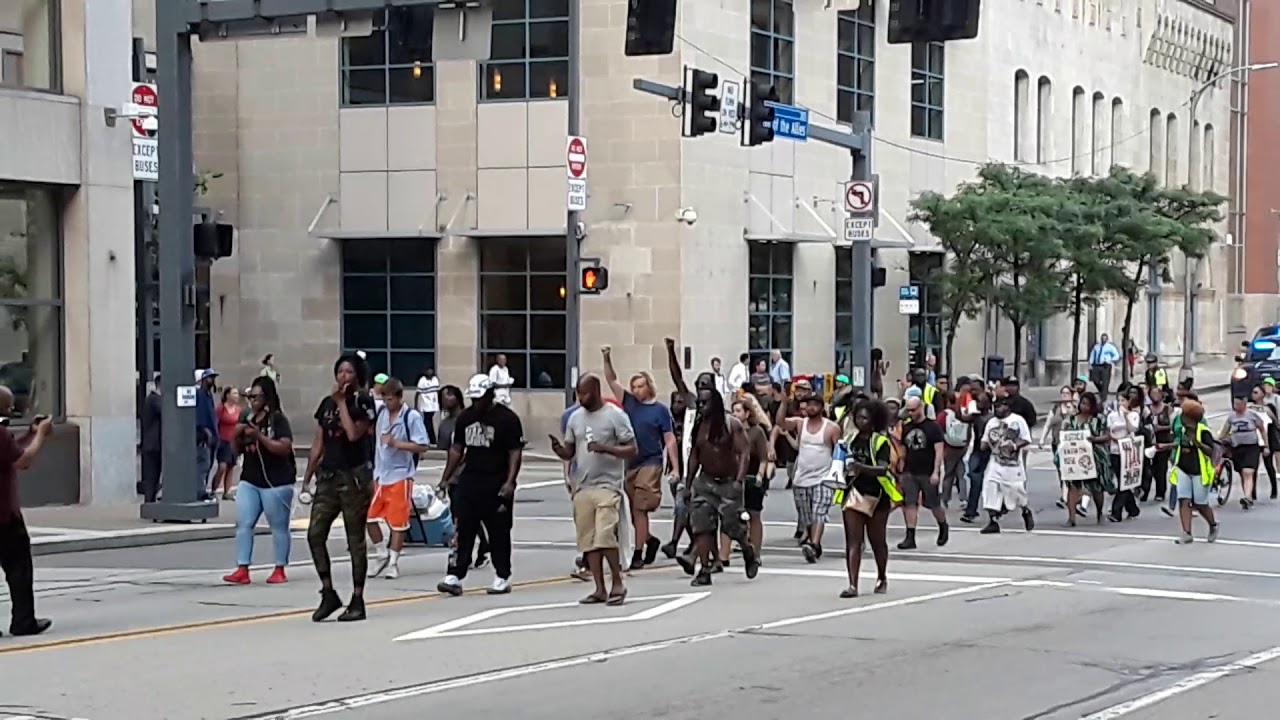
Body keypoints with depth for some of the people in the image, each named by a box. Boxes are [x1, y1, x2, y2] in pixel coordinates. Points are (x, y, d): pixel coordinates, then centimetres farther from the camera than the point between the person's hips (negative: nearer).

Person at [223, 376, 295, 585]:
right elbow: (238, 449, 18)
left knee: (278, 526, 4)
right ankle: (242, 570, -1)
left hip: (276, 482, -6)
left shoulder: (278, 419, -8)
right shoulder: (248, 418, 11)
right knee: (243, 523, -1)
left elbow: (285, 448, -19)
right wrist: (236, 435, -3)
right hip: (249, 480, 6)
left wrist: (259, 436, -23)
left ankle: (280, 570, 12)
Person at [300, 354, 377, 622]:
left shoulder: (363, 402, -3)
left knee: (355, 538, 0)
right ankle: (328, 594, 6)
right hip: (328, 476, 5)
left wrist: (342, 403, -12)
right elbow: (318, 444, 16)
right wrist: (307, 476, 13)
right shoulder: (327, 403, 13)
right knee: (315, 534, -4)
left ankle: (357, 600, 6)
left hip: (354, 476, -5)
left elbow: (354, 434, -19)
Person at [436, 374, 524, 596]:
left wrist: (509, 481, -19)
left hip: (496, 484, -4)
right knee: (462, 530, -3)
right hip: (469, 481, 4)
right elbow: (457, 449, 17)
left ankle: (502, 578, 15)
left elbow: (515, 452, -9)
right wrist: (445, 478, 12)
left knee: (499, 533, 5)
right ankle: (455, 576, -5)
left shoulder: (507, 419, -6)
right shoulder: (465, 417, 11)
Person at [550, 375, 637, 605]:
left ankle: (618, 584, -2)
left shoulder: (615, 415, -4)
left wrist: (605, 448, -21)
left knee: (605, 536, -16)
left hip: (607, 485, -6)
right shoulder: (575, 417, 12)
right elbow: (569, 452, 16)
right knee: (588, 541, 5)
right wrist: (558, 449, -8)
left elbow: (632, 449, -6)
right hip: (582, 487, 6)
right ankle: (600, 589, 11)